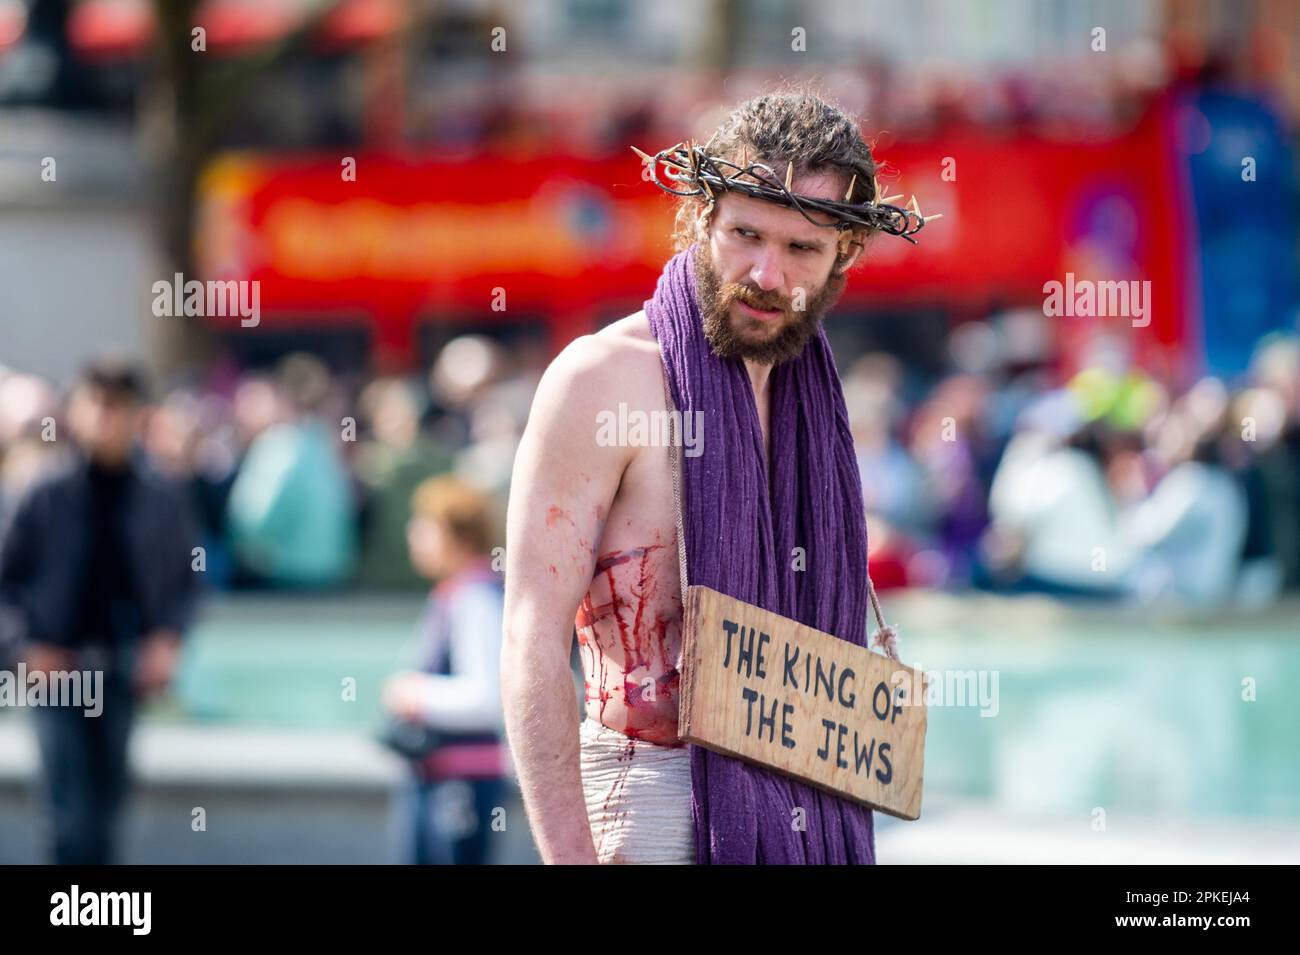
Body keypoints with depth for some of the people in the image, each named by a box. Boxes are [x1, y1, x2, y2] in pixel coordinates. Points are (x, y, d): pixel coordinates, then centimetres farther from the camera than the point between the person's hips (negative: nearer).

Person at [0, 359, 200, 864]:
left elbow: (185, 577, 6)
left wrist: (168, 638, -7)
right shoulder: (48, 495, -5)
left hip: (127, 668, 2)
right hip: (60, 670, -2)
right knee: (72, 807, -6)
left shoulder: (162, 498, -1)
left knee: (108, 798, 10)